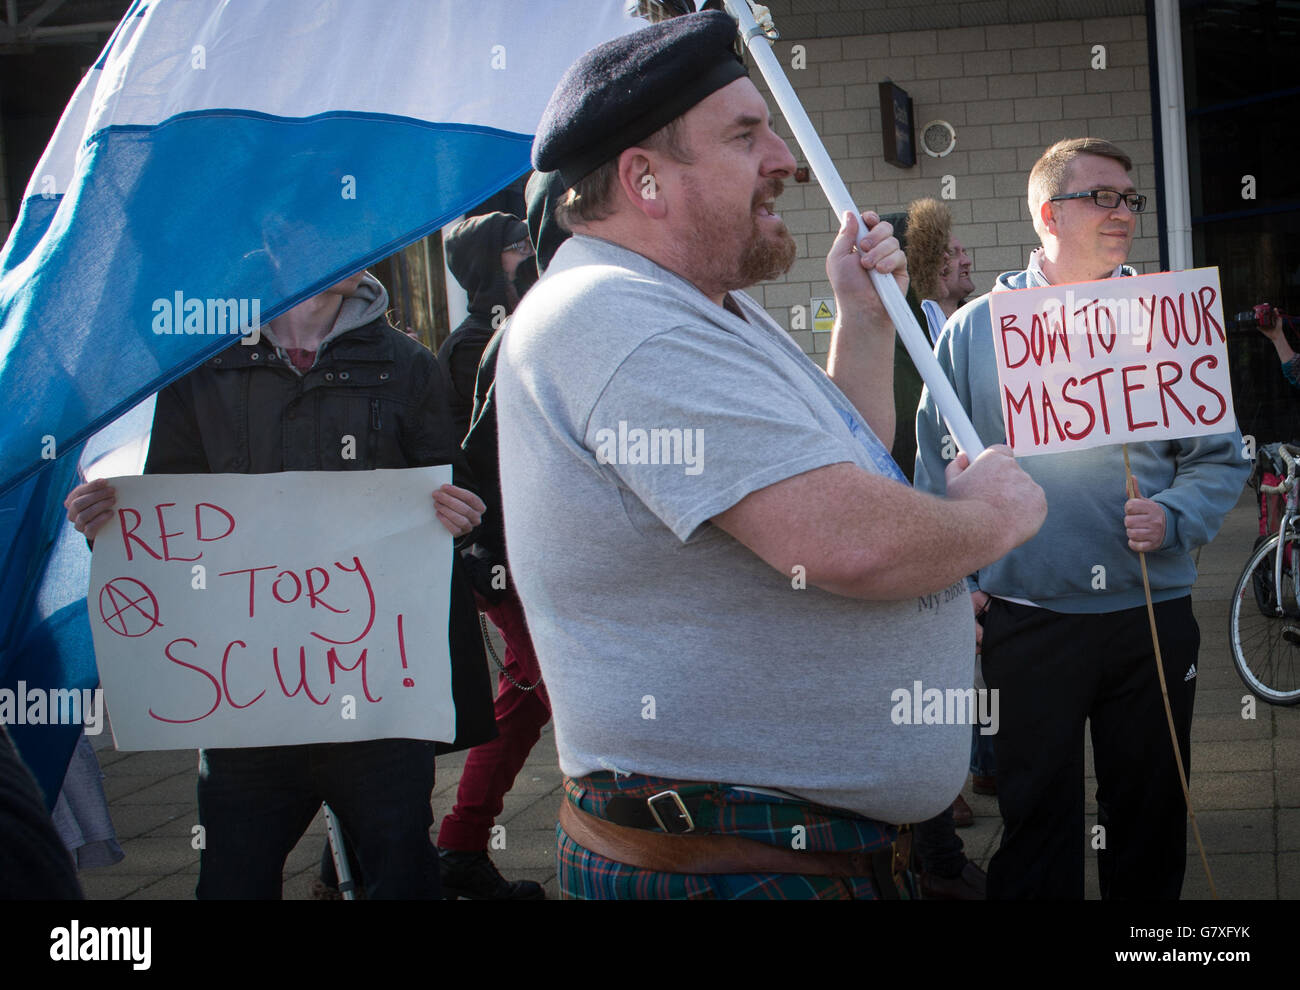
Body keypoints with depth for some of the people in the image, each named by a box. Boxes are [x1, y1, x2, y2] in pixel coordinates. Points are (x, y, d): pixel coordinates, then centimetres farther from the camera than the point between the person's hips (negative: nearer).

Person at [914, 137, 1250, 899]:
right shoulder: (975, 328, 4)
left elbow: (1220, 456, 8)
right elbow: (938, 460, 5)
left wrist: (1173, 520, -10)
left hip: (1153, 614, 2)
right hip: (1025, 618, -2)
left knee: (1151, 814, 10)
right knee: (1037, 816, 3)